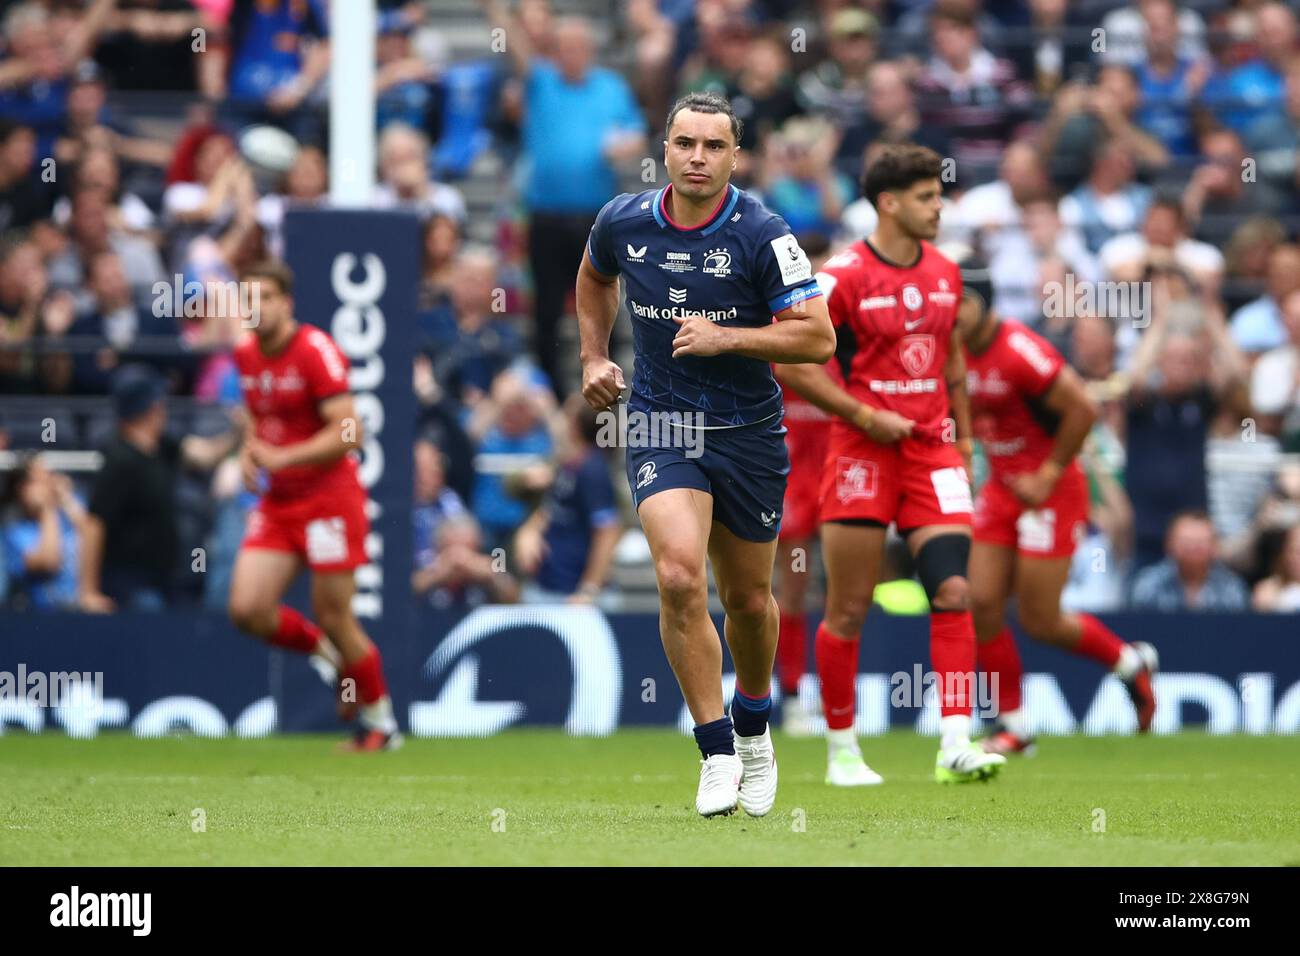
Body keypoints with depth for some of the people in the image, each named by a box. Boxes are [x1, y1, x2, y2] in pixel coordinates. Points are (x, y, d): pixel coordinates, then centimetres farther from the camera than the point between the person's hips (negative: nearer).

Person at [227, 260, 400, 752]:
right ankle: (331, 657, 20)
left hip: (329, 499, -7)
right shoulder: (246, 355, 7)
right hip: (276, 503, 7)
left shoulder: (315, 351, -16)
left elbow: (348, 432, -22)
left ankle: (381, 723, 15)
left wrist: (281, 457, -25)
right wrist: (250, 452, 5)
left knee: (334, 617, -4)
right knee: (248, 610, -8)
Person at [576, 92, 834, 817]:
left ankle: (754, 727, 42)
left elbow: (818, 336, -14)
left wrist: (725, 337, -22)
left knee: (749, 599, 12)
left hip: (748, 433, 0)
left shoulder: (762, 236, -14)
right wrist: (595, 358, 11)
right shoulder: (624, 222, -3)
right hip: (661, 427, 1)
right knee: (679, 575, -21)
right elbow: (595, 277, 21)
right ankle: (718, 755, -13)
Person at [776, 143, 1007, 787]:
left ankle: (956, 745, -14)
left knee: (953, 592, -11)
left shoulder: (944, 274, 10)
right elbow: (786, 360, -11)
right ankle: (841, 750, 15)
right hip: (863, 451, -4)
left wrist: (963, 441, 17)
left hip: (933, 448, 4)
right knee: (848, 609, 1)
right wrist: (865, 416, -13)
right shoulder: (844, 276, -9)